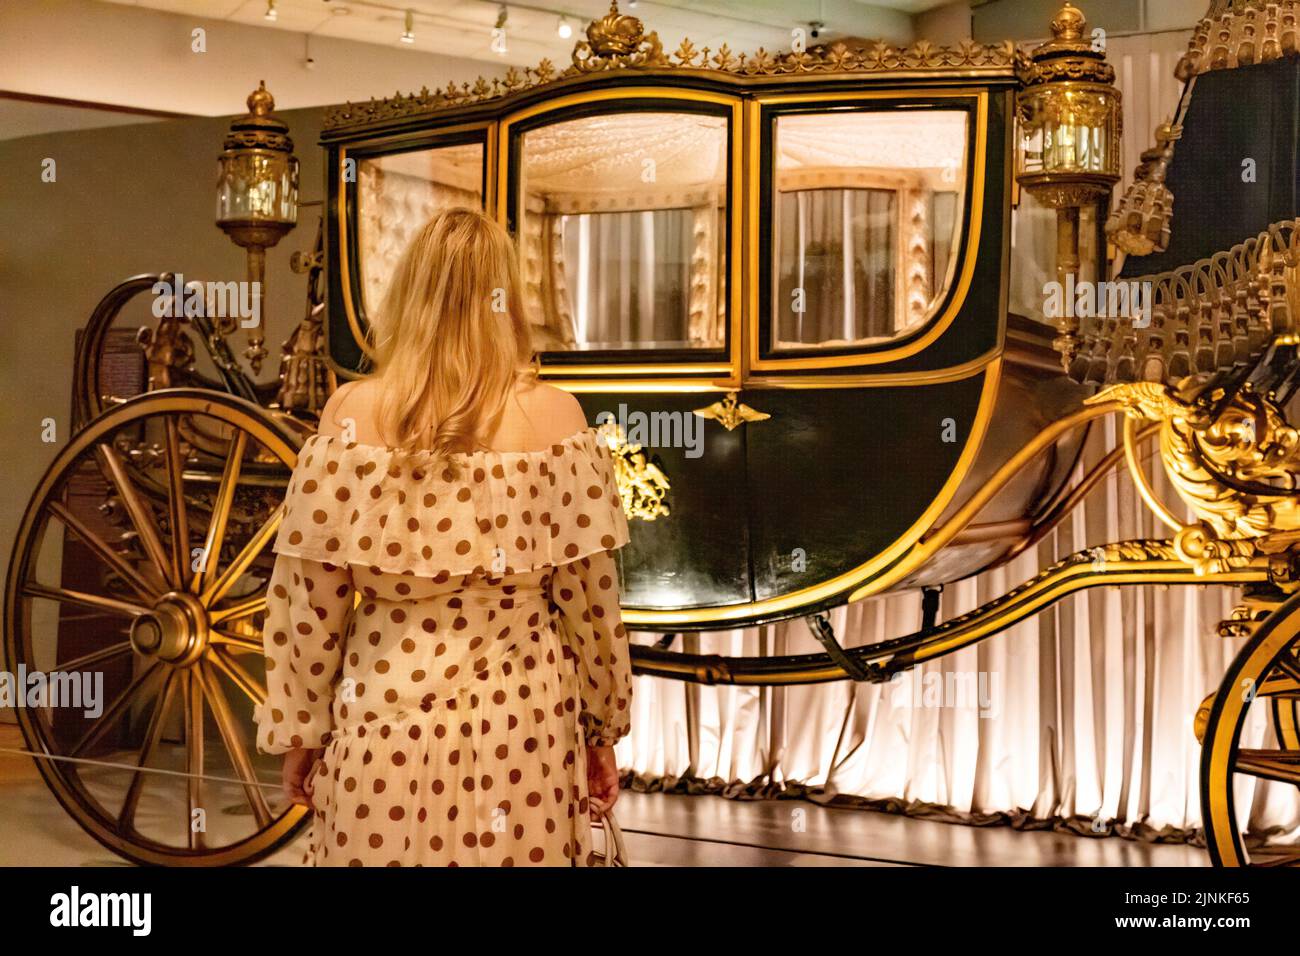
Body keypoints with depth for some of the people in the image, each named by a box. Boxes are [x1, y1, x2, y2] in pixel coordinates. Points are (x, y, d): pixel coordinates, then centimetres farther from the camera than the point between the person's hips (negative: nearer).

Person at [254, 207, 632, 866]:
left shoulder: (352, 415, -6)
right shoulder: (557, 418, -6)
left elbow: (309, 601, -3)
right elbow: (589, 598, -1)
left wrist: (300, 735, 8)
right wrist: (603, 731, 11)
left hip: (384, 725, 0)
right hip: (524, 734, 0)